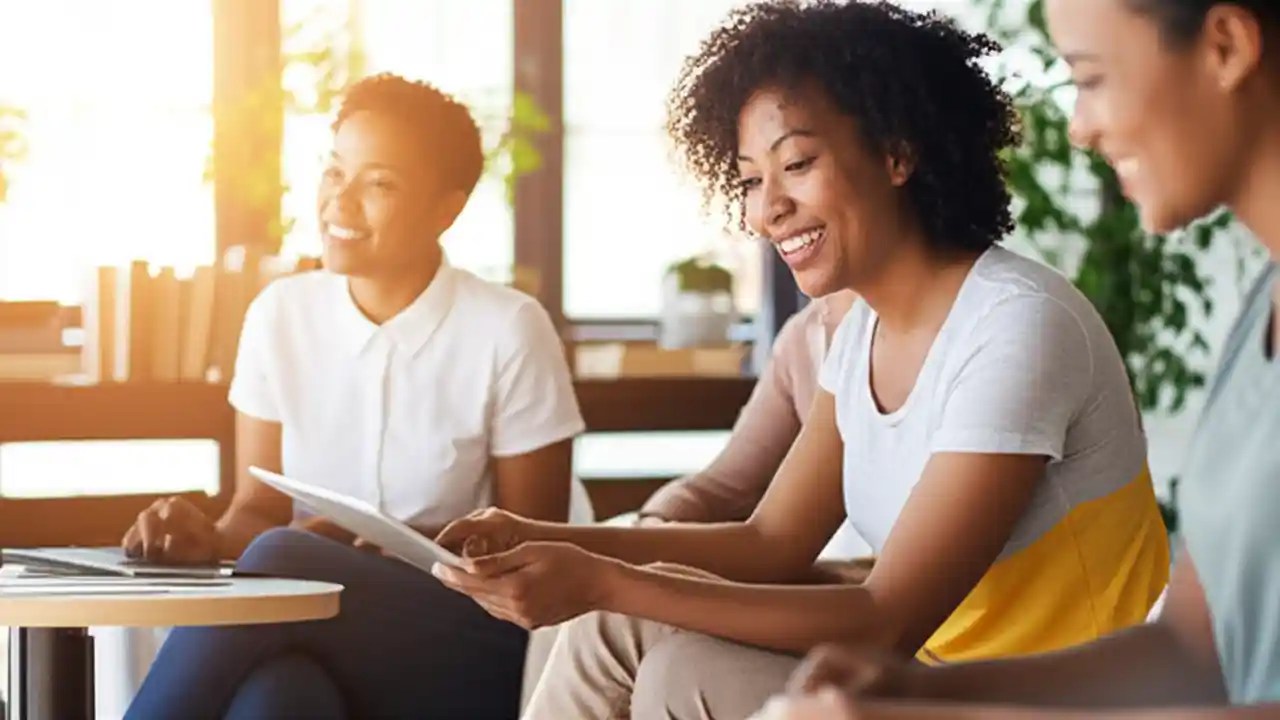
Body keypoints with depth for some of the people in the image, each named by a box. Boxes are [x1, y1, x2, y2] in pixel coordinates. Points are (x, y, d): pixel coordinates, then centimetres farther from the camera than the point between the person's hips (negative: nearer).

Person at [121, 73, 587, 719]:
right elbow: (259, 508, 9)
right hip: (308, 640, 3)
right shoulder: (281, 314, 6)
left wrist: (382, 546, -16)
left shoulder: (509, 332, -6)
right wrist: (212, 539, -16)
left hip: (466, 652, -2)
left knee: (279, 562, -33)